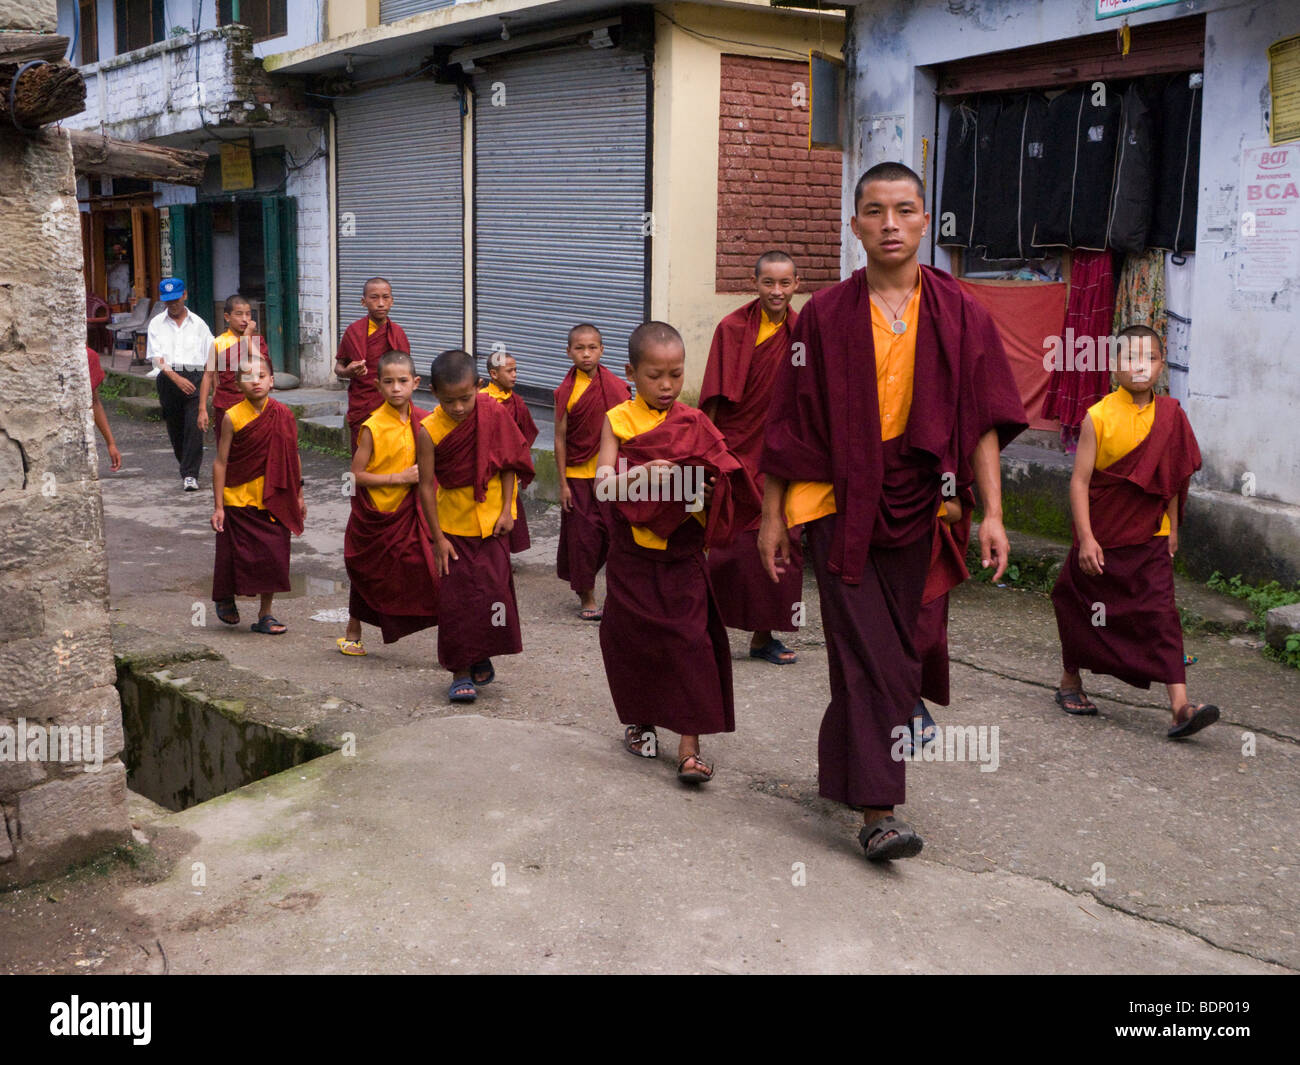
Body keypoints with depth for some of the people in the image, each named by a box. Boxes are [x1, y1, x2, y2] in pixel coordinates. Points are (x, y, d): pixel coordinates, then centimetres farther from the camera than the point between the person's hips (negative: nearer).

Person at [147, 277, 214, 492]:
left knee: (194, 426, -14)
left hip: (194, 378, -1)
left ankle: (190, 475, -13)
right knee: (175, 429, 7)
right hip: (167, 378, 1)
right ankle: (188, 468, 27)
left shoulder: (197, 323, 9)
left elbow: (210, 357, 9)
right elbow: (158, 358, -2)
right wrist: (177, 379, -16)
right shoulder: (156, 324, 8)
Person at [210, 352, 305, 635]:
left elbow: (293, 457, 8)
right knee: (237, 556, 5)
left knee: (273, 555, 2)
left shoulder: (283, 415, -2)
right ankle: (226, 599, 34)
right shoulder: (233, 417, -10)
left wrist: (298, 495, 11)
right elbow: (221, 462, -6)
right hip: (238, 500, -2)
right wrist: (218, 506, -8)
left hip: (273, 502, 2)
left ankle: (265, 615, 16)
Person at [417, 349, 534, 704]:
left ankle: (482, 658, 21)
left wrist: (506, 510, -6)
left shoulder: (494, 415, -11)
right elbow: (426, 485, -10)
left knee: (493, 588, -2)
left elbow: (509, 464, -1)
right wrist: (437, 537, -9)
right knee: (456, 597, 0)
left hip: (491, 522, 1)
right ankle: (460, 672, 10)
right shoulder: (430, 430, -14)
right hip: (453, 525, -1)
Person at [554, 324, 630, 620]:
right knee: (583, 535, 4)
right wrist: (562, 483, -5)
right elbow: (561, 438, -3)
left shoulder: (616, 387, -1)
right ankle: (587, 596, 17)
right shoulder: (566, 391, -6)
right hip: (578, 476, -1)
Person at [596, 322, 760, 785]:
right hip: (632, 553, 0)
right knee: (631, 638, 8)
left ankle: (689, 746, -1)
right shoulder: (619, 420, -1)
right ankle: (641, 720, 32)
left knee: (688, 640, -5)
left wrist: (708, 490, -19)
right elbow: (604, 485, -11)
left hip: (682, 553, 0)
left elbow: (718, 481, 3)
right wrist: (640, 476, -28)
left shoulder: (694, 423, 3)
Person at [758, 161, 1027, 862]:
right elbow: (792, 420, 2)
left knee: (885, 654, 11)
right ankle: (876, 811, -4)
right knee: (869, 656, -8)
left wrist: (991, 512, -8)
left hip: (911, 508, 3)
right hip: (838, 501, -2)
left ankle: (841, 764, 34)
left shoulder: (958, 314, 3)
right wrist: (772, 515, 2)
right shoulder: (826, 316, -1)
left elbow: (982, 419, 0)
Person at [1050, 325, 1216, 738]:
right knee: (1084, 611, 12)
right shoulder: (1099, 417, -11)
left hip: (1150, 538, 2)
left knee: (1161, 614, -6)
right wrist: (1085, 538, -16)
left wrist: (1172, 528, 13)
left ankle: (1180, 706, -11)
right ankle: (1070, 682, 33)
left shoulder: (1170, 415, 2)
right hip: (1102, 537, -2)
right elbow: (1080, 480, -12)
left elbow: (1172, 477, 11)